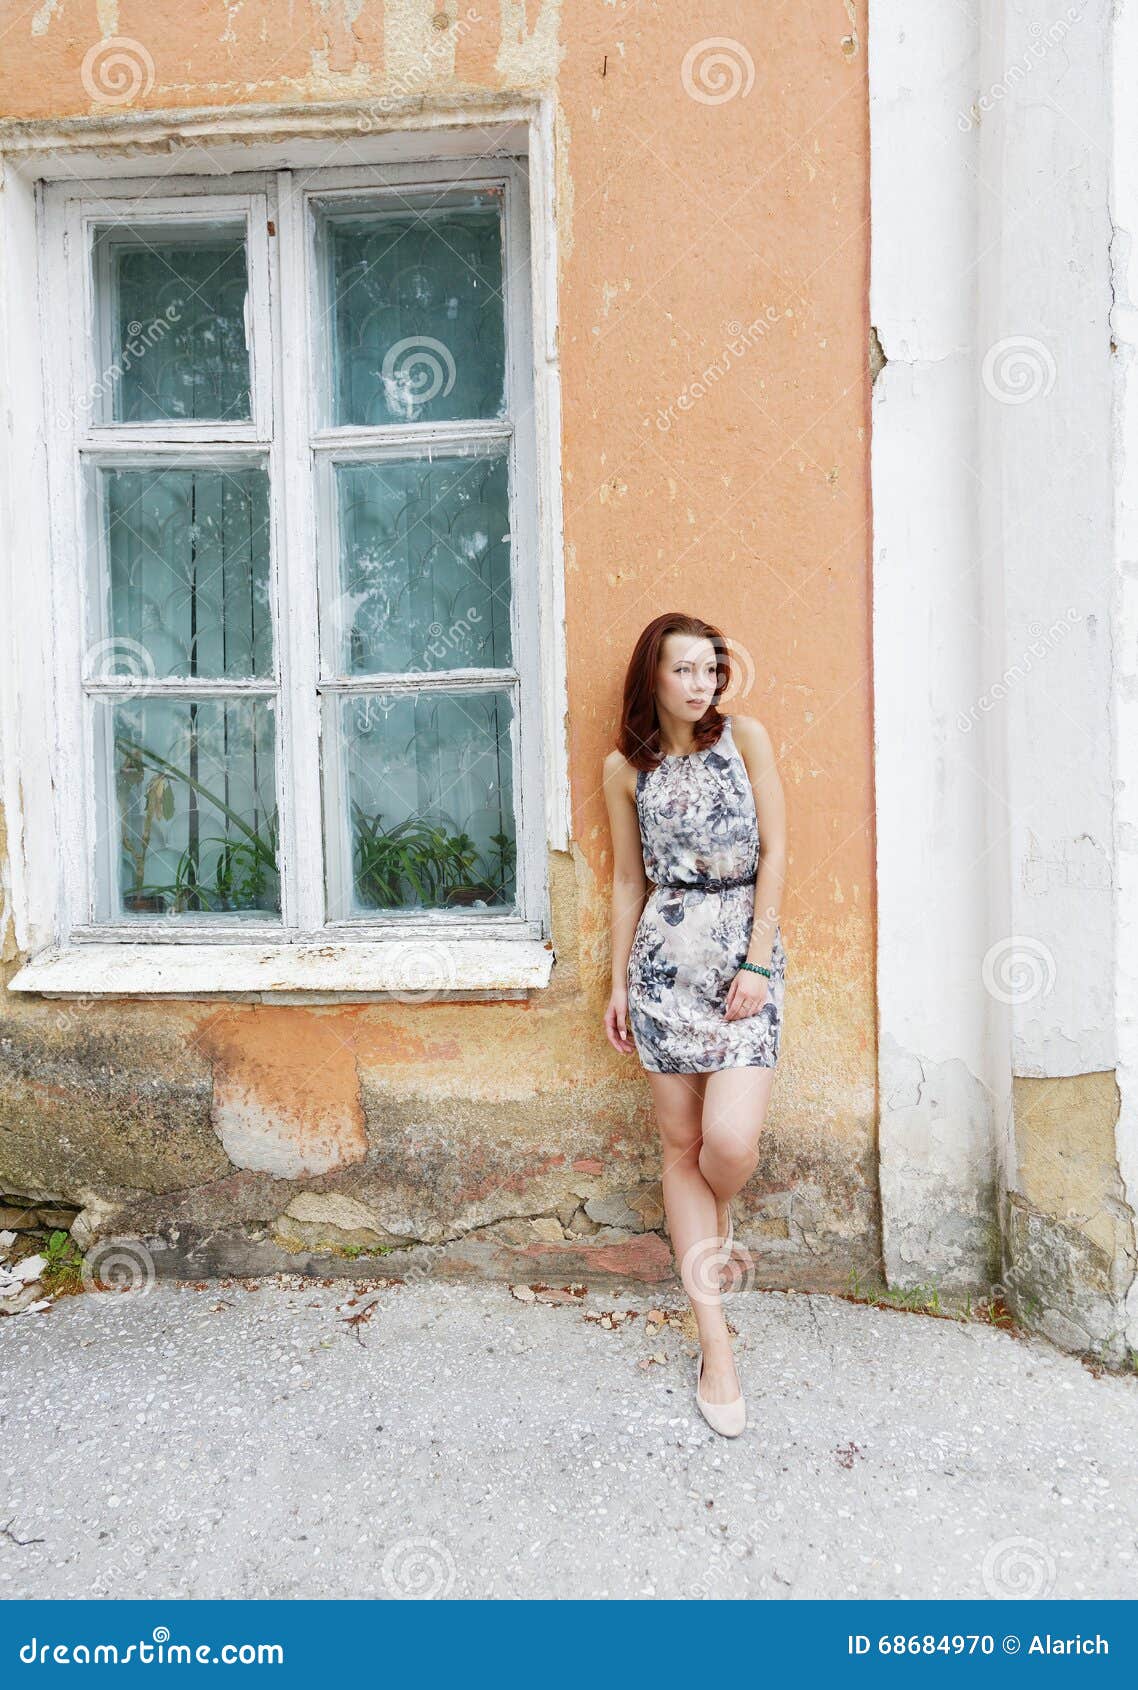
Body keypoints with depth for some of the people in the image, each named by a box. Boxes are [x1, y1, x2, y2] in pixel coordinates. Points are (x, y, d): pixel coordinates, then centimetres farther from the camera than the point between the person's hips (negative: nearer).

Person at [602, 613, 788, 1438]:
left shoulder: (745, 737, 3)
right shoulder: (625, 768, 8)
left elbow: (775, 850, -1)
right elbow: (629, 879, 12)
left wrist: (757, 961, -8)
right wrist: (618, 981, 11)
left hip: (745, 947, -1)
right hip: (665, 956, 2)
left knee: (731, 1140, -14)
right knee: (681, 1143, 3)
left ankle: (713, 1222, 25)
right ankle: (716, 1343, 14)